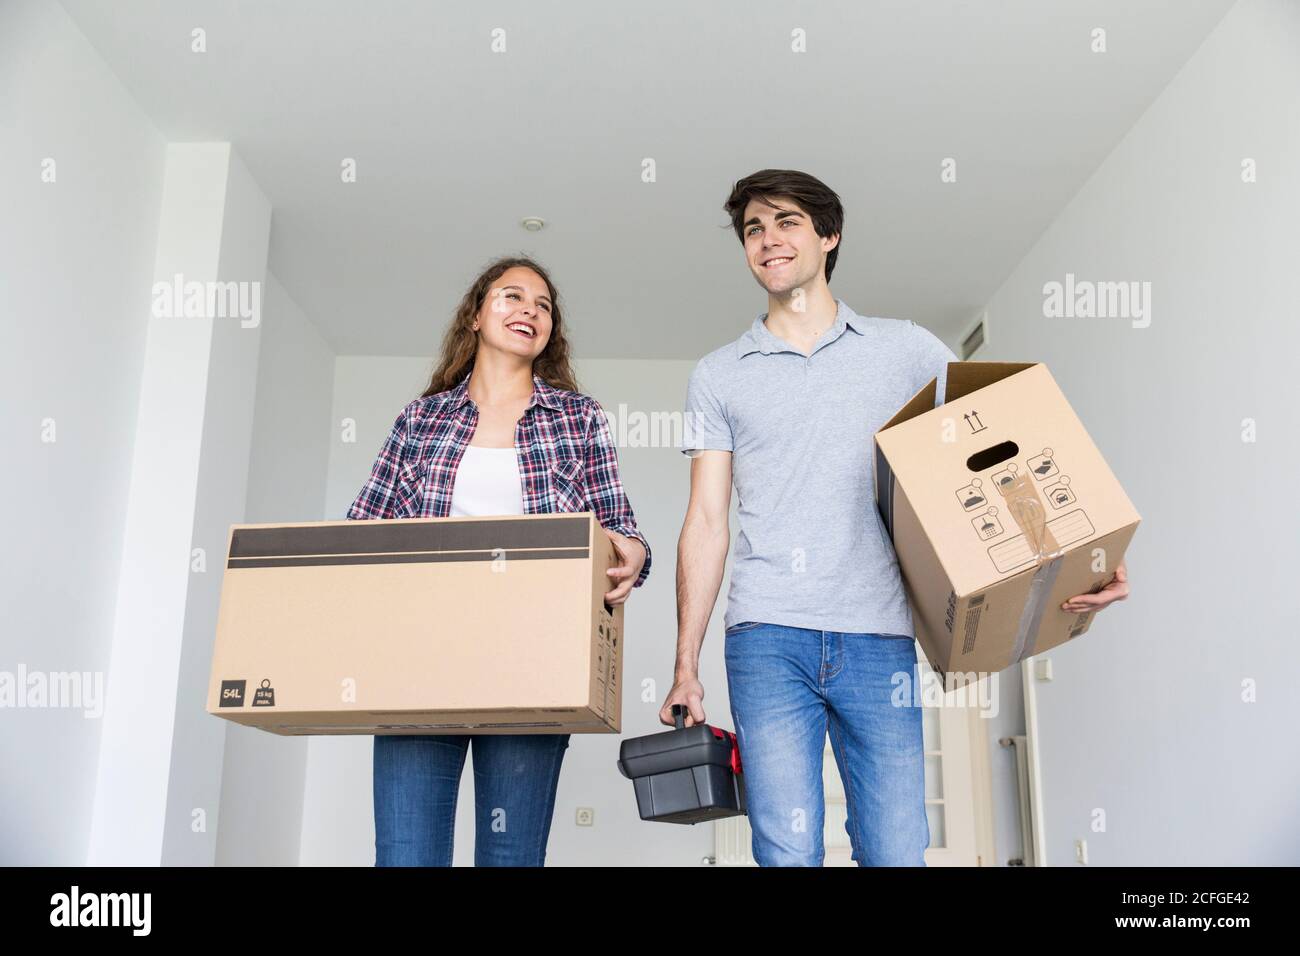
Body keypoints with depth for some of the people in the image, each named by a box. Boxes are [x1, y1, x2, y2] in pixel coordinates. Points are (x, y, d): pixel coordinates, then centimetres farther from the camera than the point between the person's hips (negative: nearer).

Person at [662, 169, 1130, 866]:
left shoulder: (907, 349, 12)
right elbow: (706, 522, 9)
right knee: (786, 853, -4)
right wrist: (686, 666, 4)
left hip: (879, 638, 0)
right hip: (766, 638, 0)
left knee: (896, 853, -1)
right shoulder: (717, 377, 12)